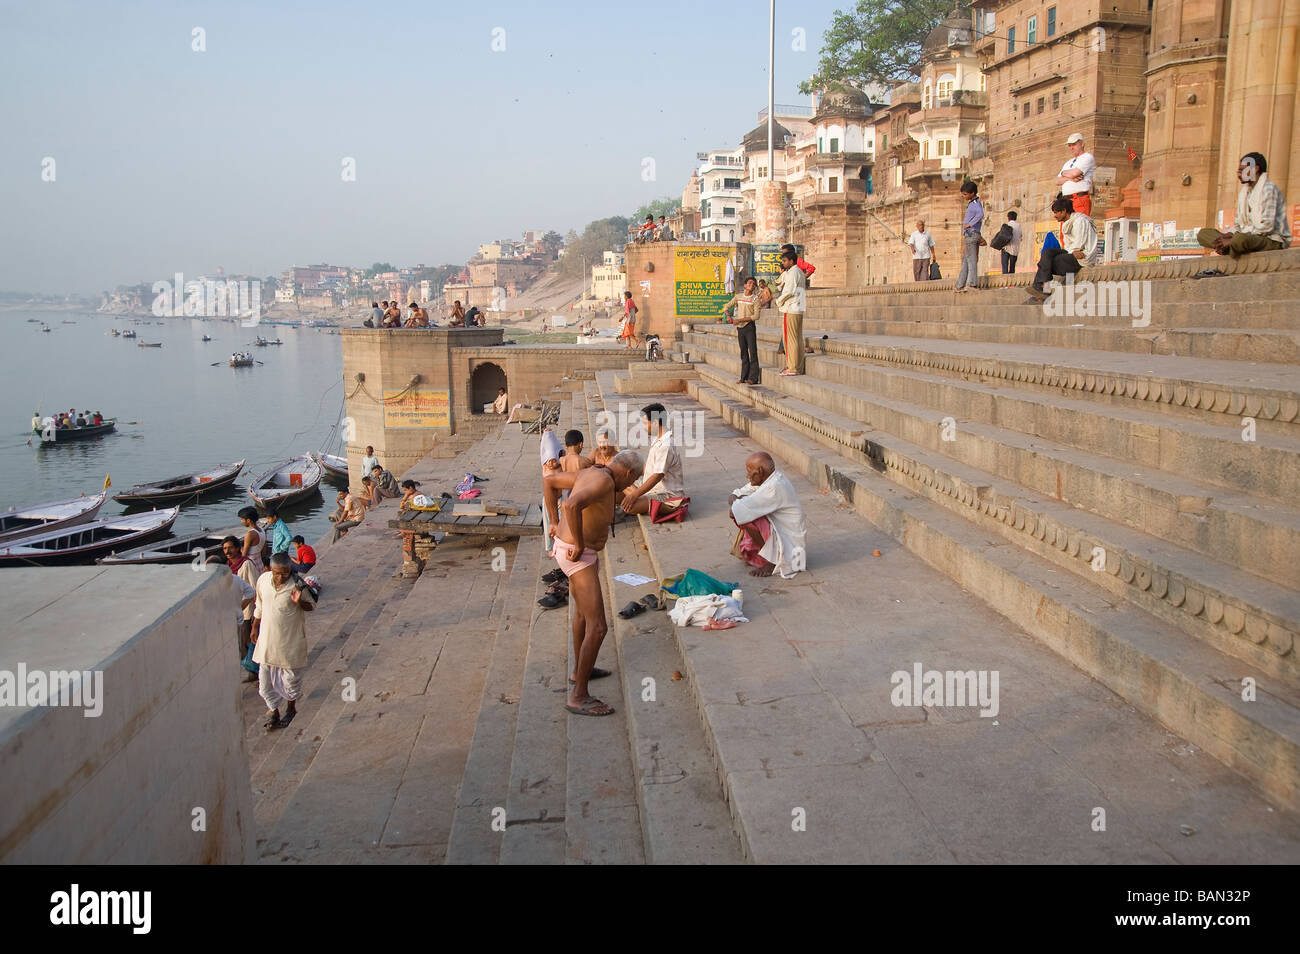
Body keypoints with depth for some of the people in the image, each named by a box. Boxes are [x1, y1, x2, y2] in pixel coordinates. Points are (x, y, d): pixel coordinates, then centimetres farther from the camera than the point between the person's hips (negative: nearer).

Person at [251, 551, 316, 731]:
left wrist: (299, 602, -26)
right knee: (265, 678, 7)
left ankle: (291, 708, 34)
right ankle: (273, 711, 25)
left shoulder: (297, 584, -16)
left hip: (290, 639, -3)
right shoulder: (263, 580, -4)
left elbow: (312, 606, -5)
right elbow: (259, 606, 12)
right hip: (268, 638, 3)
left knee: (291, 676, 12)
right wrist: (255, 627, 19)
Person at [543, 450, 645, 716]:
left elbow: (550, 481, 20)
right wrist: (578, 545, -27)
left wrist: (554, 523, 19)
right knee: (597, 628, -8)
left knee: (582, 610, 29)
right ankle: (578, 697, 0)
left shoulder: (590, 473, 7)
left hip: (566, 544, 11)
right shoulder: (604, 482, -21)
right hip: (578, 555, -11)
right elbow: (572, 505, -40)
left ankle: (580, 670, 47)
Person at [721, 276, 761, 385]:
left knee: (752, 351, -7)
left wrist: (740, 320, -17)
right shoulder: (738, 297, 9)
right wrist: (728, 315, -8)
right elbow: (726, 306, 14)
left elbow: (756, 316, -13)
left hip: (750, 327, -5)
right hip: (740, 327, 5)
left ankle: (753, 378, -7)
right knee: (744, 352, 9)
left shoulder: (755, 299, -5)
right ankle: (744, 377, 12)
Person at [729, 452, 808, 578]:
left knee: (747, 518, -23)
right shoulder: (769, 479, 4)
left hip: (791, 543, -10)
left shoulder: (774, 487, -27)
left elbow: (733, 511, -29)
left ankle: (771, 561, -9)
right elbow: (733, 496, 10)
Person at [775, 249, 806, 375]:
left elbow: (788, 291, -16)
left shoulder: (793, 273, -11)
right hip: (798, 310, 10)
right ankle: (798, 367, 12)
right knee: (798, 339, 9)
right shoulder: (799, 272, 20)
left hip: (790, 309, -10)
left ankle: (793, 368, -7)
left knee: (790, 338, -7)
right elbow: (783, 287, 18)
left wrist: (778, 301, -1)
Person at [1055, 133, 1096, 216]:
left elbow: (1075, 173, -12)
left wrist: (1064, 173, 9)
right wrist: (1069, 177, -4)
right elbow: (1058, 181, 16)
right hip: (1066, 201, 7)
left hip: (1080, 199, -7)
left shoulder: (1087, 157, 4)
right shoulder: (1068, 162, 27)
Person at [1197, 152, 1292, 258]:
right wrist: (1230, 234, -9)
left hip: (1273, 240, -8)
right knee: (1203, 234, -2)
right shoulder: (1243, 191, 17)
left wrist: (1232, 240, -23)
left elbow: (1267, 226, -20)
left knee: (1240, 239, -42)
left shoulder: (1269, 188, -10)